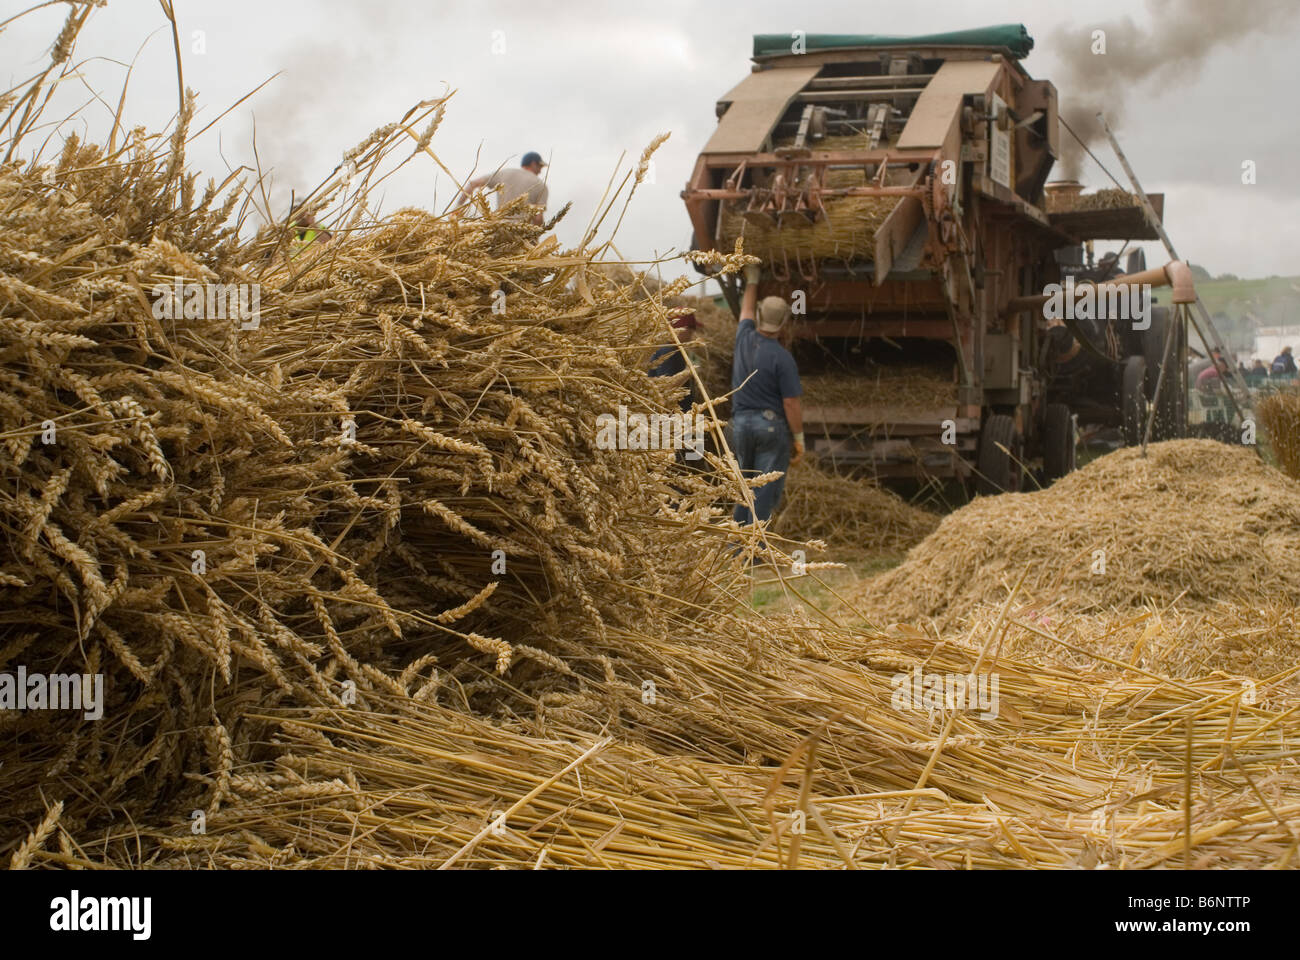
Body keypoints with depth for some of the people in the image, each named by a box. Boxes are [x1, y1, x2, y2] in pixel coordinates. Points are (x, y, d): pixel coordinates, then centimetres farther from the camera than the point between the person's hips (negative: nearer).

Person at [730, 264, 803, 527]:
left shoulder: (745, 338, 0)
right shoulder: (782, 357, -15)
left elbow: (746, 311, 23)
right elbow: (792, 403, -13)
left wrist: (752, 280, 39)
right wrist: (798, 438, -3)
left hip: (741, 423, 6)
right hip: (772, 426, -6)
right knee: (766, 490, -3)